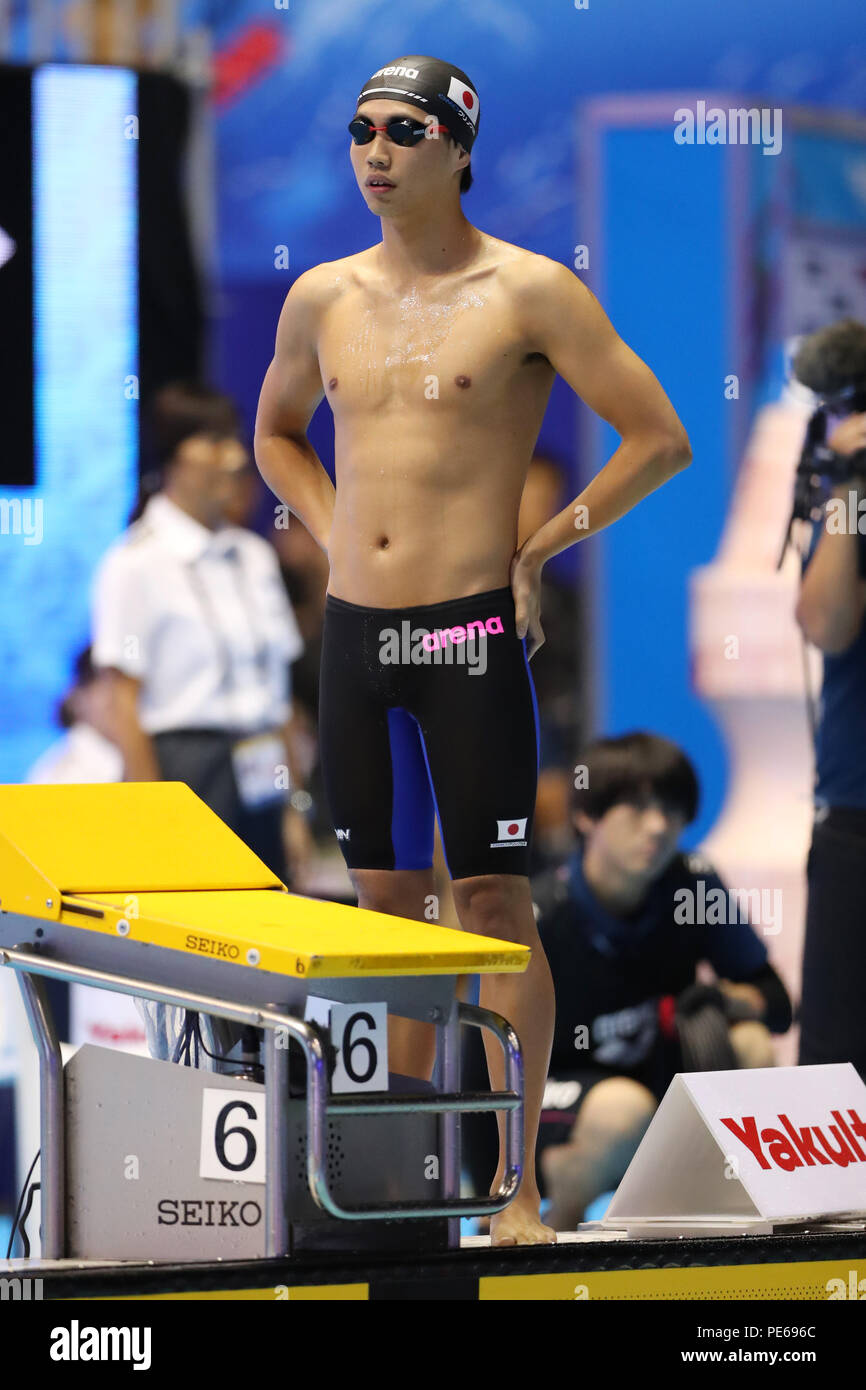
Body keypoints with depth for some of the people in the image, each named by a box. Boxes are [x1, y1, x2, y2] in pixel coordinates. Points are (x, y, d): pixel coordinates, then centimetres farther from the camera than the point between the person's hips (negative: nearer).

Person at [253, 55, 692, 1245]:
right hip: (355, 633, 5)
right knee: (387, 901, 10)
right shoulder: (323, 299, 9)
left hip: (472, 633, -5)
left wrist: (542, 548, -4)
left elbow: (660, 440, -4)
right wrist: (338, 535, 14)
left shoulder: (528, 292, -6)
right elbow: (279, 434, 29)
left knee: (494, 902, -5)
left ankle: (515, 1186, -2)